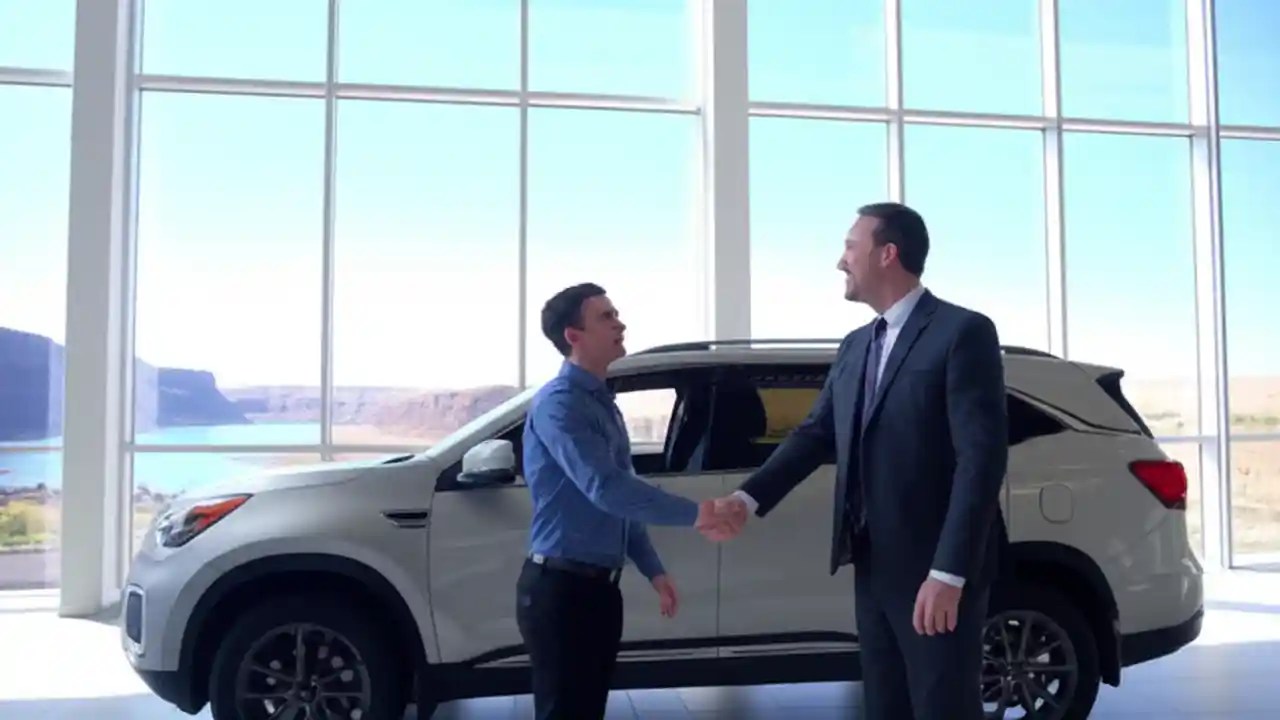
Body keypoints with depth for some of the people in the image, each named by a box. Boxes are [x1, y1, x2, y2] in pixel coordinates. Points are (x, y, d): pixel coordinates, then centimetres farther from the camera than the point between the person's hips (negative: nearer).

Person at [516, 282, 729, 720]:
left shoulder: (603, 403, 14)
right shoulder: (558, 402, -15)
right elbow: (604, 488, -27)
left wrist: (653, 570, 14)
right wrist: (692, 513, -25)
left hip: (599, 586, 9)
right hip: (560, 587, -9)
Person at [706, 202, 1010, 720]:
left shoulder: (962, 332, -10)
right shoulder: (854, 347, 14)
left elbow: (982, 458, -16)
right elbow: (815, 434, 12)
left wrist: (948, 573, -22)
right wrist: (748, 498, -4)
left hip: (935, 571, -7)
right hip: (874, 567, 7)